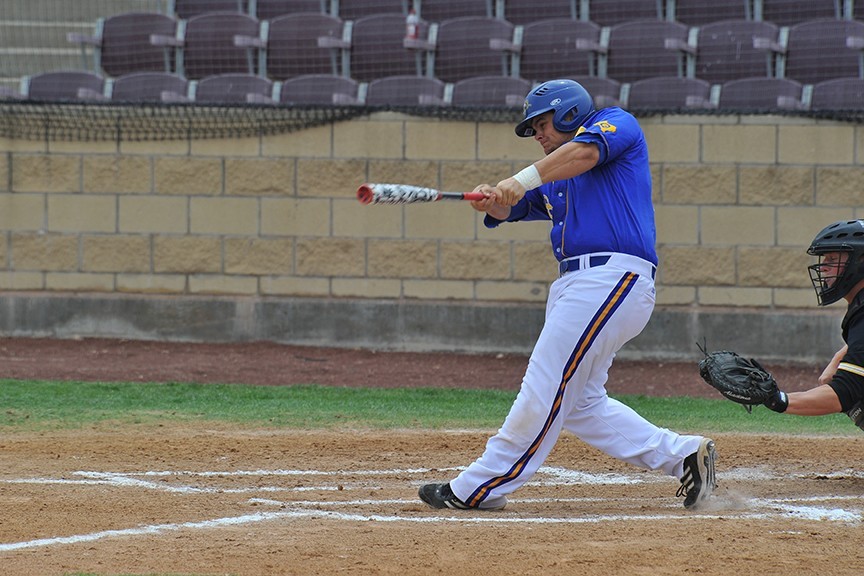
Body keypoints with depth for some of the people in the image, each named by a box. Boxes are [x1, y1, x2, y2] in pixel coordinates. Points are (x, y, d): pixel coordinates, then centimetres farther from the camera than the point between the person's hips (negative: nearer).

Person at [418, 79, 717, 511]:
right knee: (579, 403, 10)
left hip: (611, 278, -10)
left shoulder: (616, 123, 5)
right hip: (577, 284, 10)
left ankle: (480, 488, -9)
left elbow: (585, 152, -17)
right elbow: (514, 208, 15)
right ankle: (681, 456, 15)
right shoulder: (556, 181, 28)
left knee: (547, 388, -10)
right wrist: (493, 201, -9)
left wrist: (524, 179, -28)